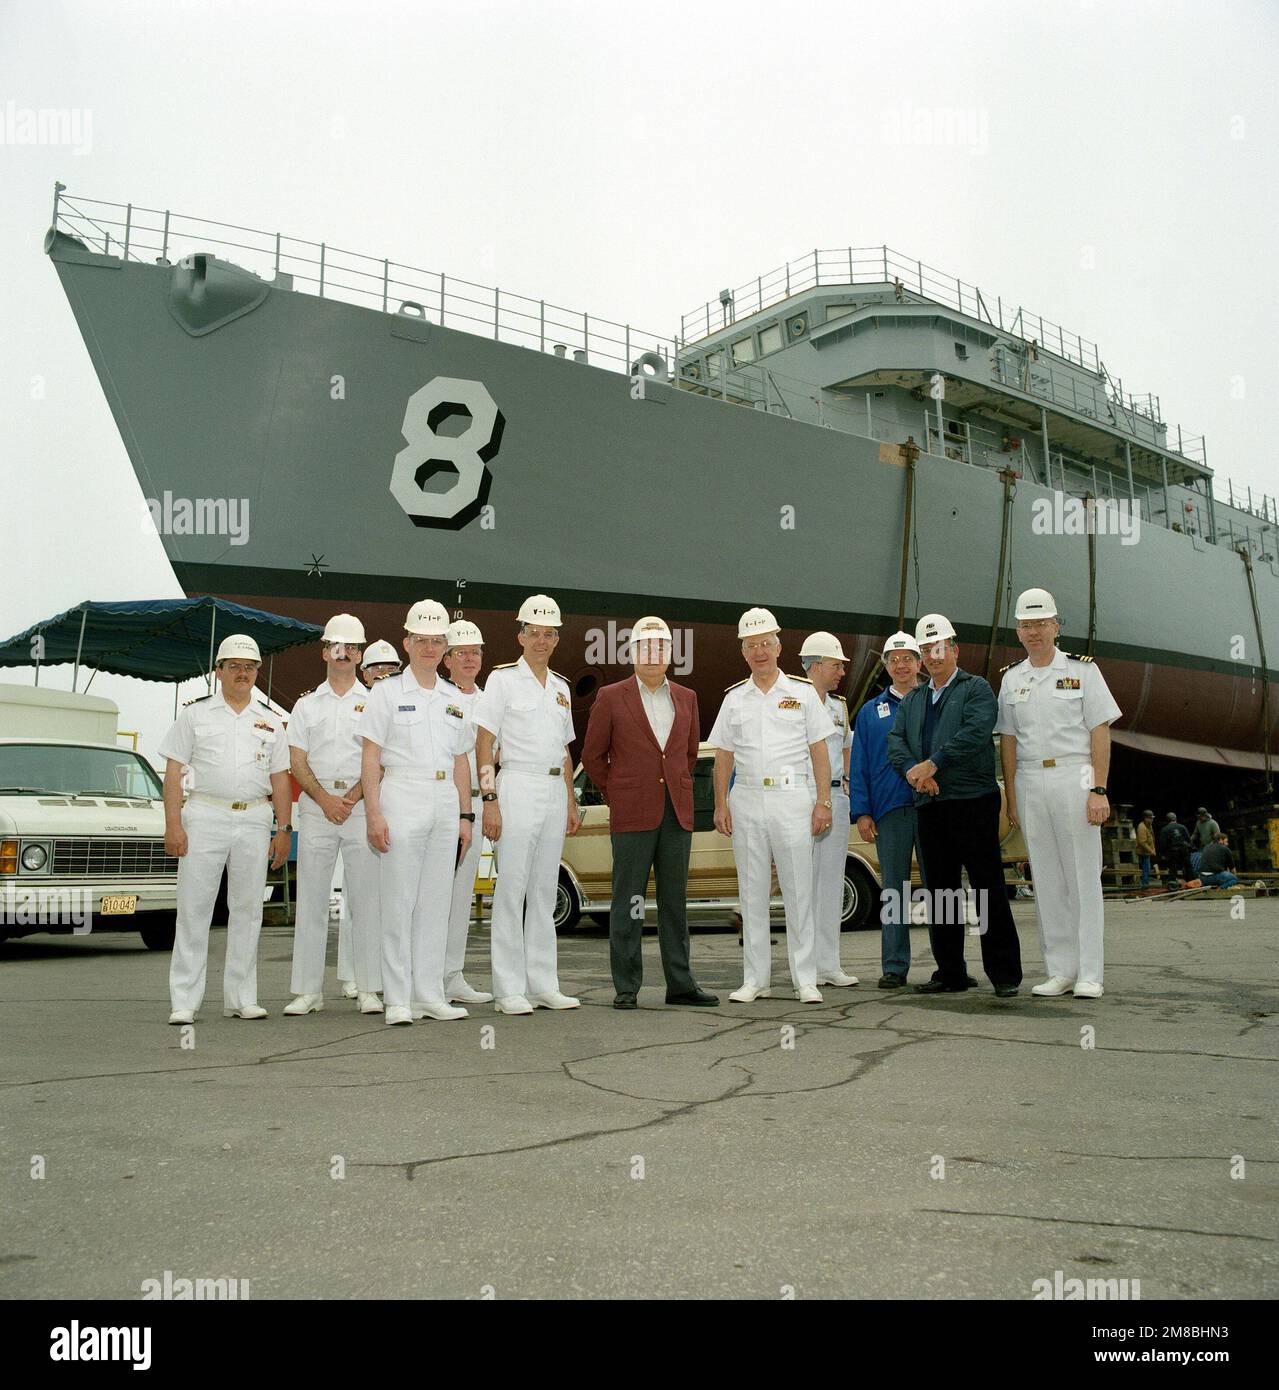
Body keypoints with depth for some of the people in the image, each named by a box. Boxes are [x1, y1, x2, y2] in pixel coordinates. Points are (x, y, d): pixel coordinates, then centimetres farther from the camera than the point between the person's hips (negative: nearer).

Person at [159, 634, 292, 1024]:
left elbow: (280, 778, 13)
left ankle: (241, 997, 13)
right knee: (193, 908, -3)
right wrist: (173, 825, -7)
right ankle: (184, 1001, 1)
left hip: (255, 820, 3)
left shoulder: (270, 720, 14)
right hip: (205, 817, -3)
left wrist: (284, 829, 6)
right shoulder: (195, 713, 6)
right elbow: (173, 772, 2)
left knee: (247, 909, 6)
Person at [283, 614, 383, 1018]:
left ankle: (368, 989, 2)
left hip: (362, 805, -1)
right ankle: (308, 990, 5)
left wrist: (352, 798, -11)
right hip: (316, 804, 1)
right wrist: (326, 800, -9)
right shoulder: (306, 704, 14)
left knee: (366, 898, -2)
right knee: (311, 898, 0)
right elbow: (297, 762, 6)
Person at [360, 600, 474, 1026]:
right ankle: (397, 999, 1)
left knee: (436, 902, 7)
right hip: (402, 798, -5)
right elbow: (371, 758, -4)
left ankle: (429, 995, 13)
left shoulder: (453, 699, 15)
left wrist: (465, 815, 12)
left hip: (446, 803, 5)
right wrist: (374, 813, -13)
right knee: (398, 902, -4)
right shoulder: (386, 692, 1)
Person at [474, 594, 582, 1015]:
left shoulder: (560, 686, 15)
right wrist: (489, 800, -15)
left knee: (545, 890, 9)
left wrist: (571, 802, 16)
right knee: (511, 889, -5)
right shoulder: (503, 678, -3)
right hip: (518, 787, -6)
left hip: (555, 792, 6)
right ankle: (509, 990, 0)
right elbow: (483, 744, -8)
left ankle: (543, 984, 15)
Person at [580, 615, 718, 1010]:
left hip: (677, 814, 4)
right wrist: (618, 797, 6)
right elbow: (592, 755, 5)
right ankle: (626, 988, 6)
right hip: (632, 816, -4)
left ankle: (680, 985, 14)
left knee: (675, 903, 8)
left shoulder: (687, 698, 12)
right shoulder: (611, 698, 0)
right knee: (628, 903, 0)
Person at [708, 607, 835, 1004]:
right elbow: (723, 758, 12)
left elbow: (819, 752, 3)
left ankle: (805, 979, 4)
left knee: (798, 892, -2)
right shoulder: (734, 698, 12)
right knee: (752, 893, 6)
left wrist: (823, 802, -5)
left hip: (792, 797, -2)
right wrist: (720, 804, 3)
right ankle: (755, 979, 12)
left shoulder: (802, 693, 5)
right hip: (746, 800, 3)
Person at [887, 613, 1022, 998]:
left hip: (974, 801, -6)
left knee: (988, 888, -5)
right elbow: (895, 740, 9)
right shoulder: (912, 700, 21)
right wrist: (911, 771, -12)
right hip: (929, 806, 6)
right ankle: (949, 973, 15)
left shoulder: (976, 688, 3)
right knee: (940, 891, 8)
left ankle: (1004, 973, 0)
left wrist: (932, 764, -16)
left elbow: (976, 732, -14)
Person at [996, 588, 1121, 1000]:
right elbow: (1008, 741, 13)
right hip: (1030, 782, 4)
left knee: (1083, 874, -3)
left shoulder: (1081, 669, 1)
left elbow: (1100, 731, -3)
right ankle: (1060, 970, 12)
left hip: (1074, 777, -4)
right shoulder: (1011, 678, 12)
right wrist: (1011, 797, 7)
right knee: (1045, 879, 5)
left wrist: (1099, 790, -12)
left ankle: (1089, 974, 2)